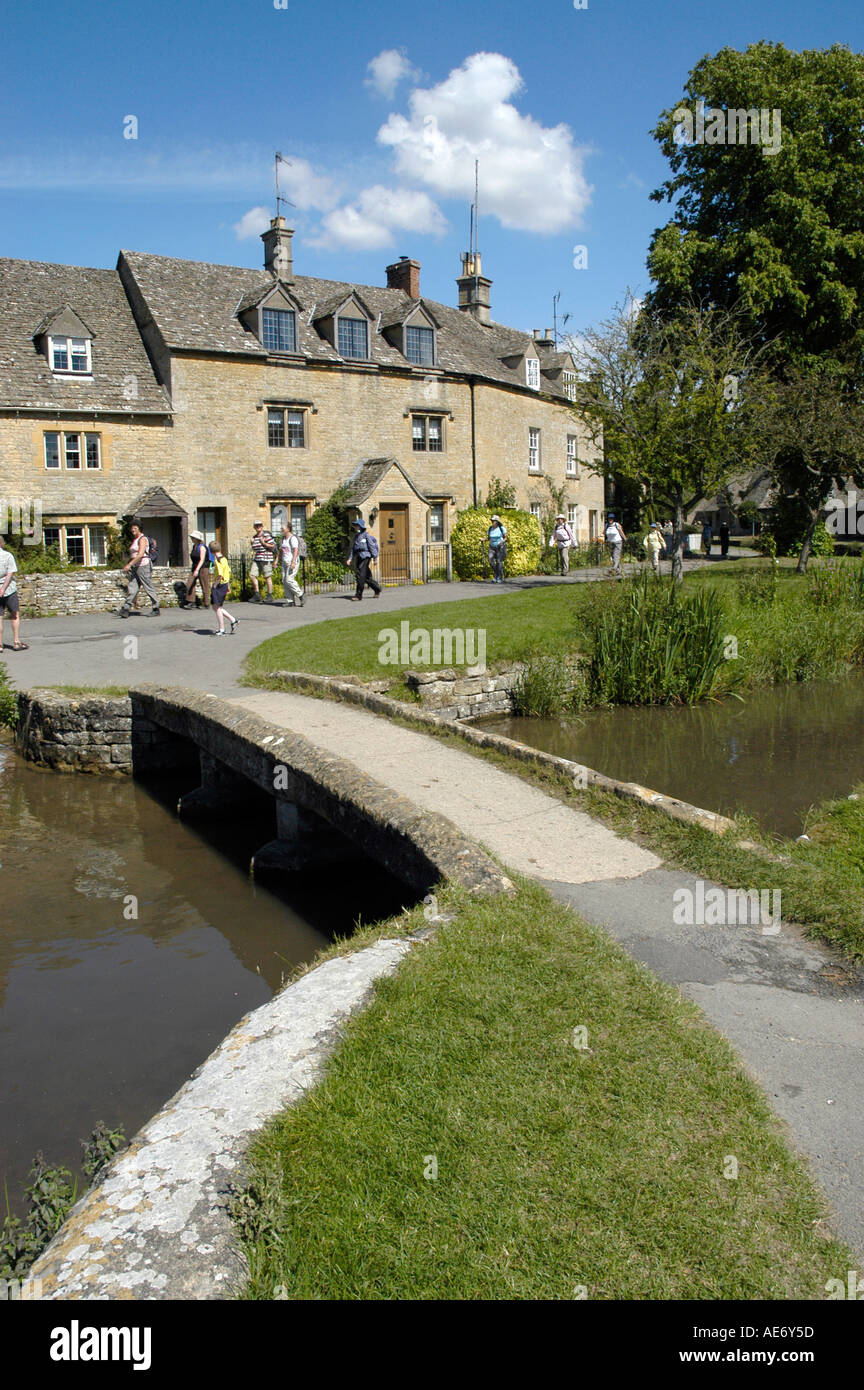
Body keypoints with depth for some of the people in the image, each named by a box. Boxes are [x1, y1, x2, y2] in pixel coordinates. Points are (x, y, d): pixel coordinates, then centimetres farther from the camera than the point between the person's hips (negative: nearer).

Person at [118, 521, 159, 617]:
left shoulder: (142, 539, -9)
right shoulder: (134, 539, 18)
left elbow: (140, 554, -21)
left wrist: (129, 564, -24)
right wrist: (126, 565, 16)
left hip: (143, 565, -8)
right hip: (135, 567, 8)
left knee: (148, 588, -3)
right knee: (132, 588, -1)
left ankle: (156, 609, 7)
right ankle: (125, 610, -8)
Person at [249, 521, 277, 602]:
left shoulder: (266, 535, -8)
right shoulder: (254, 537, 14)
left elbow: (273, 546, -9)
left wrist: (263, 543, -16)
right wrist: (252, 543, 6)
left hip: (266, 559, -7)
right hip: (257, 559, 7)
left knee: (268, 577, -1)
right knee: (252, 575, -2)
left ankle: (270, 596, 8)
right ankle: (257, 595, 6)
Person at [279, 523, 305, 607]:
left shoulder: (293, 538, -10)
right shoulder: (282, 539, 16)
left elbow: (296, 550, -19)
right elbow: (280, 551, 22)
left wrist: (293, 562, -27)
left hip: (293, 562, -8)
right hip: (285, 562, 8)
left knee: (289, 579, -18)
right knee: (284, 581, 1)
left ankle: (300, 595, -3)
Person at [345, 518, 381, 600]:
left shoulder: (366, 535, -6)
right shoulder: (356, 536, 17)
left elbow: (372, 546, -7)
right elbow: (353, 548, 17)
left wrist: (374, 557, -10)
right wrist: (350, 559, 8)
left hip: (365, 557, -8)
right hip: (358, 558, 8)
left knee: (361, 576, -13)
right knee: (367, 577, 12)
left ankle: (358, 595, -12)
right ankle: (377, 589, 30)